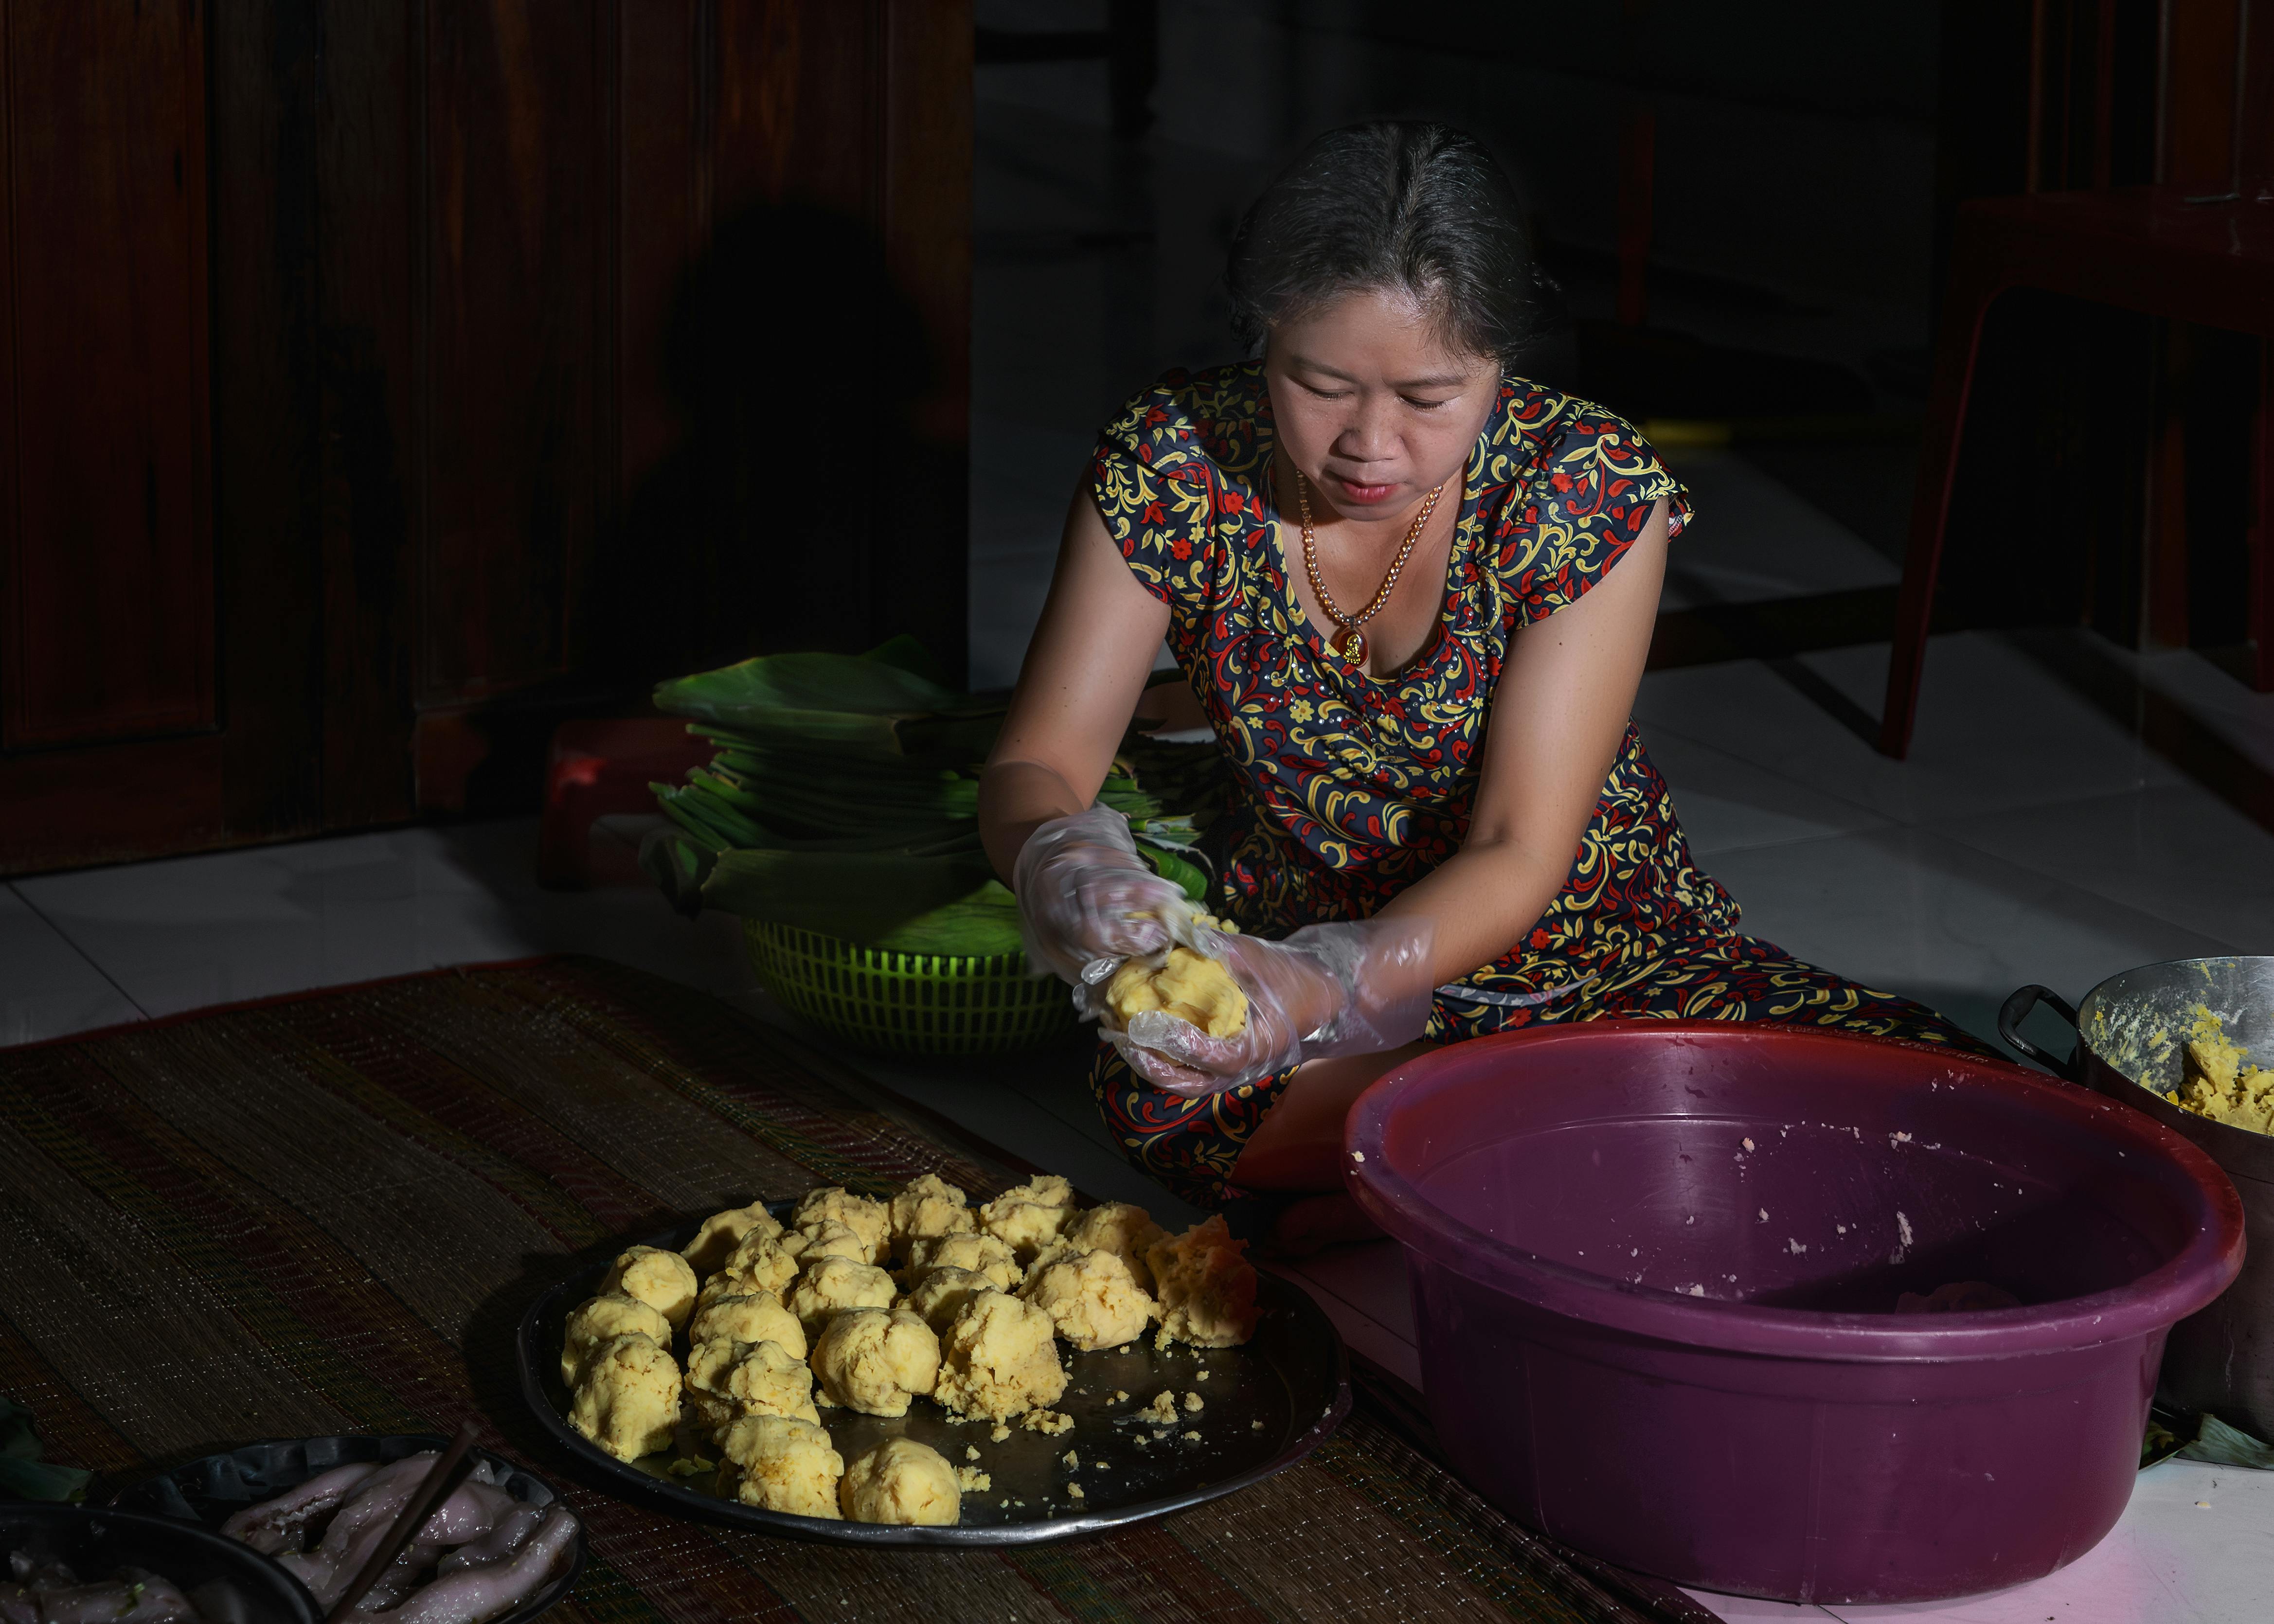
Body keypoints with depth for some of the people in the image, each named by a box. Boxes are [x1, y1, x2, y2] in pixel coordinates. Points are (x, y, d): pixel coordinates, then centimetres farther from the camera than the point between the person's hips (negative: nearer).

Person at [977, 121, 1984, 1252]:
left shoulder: (1592, 488, -17)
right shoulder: (1174, 462, -12)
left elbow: (1521, 855, -20)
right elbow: (1038, 763, -10)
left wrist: (1328, 987, -39)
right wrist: (1066, 869, -36)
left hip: (1600, 960, -1)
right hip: (1296, 956, 1)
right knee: (1158, 1095, -36)